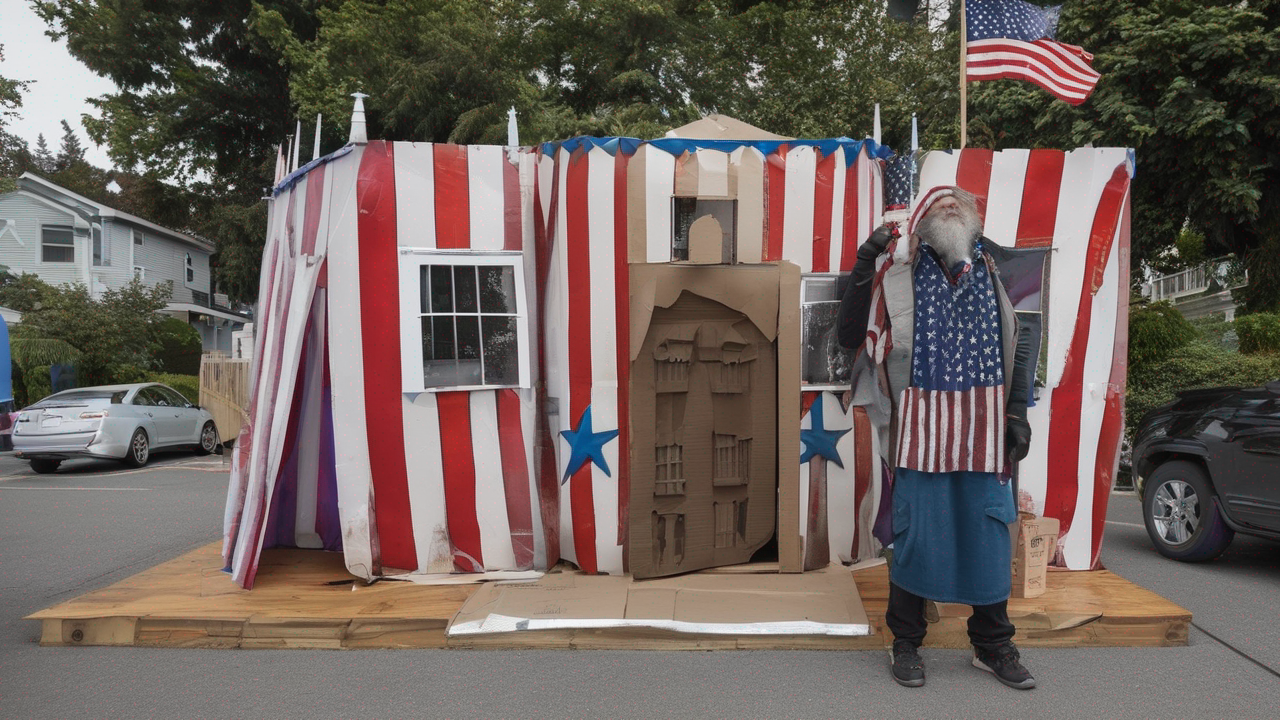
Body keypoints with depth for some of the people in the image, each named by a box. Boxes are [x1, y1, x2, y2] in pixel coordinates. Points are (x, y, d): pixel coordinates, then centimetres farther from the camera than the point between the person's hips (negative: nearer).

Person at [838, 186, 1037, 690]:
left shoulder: (995, 271, 11)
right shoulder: (899, 278, 2)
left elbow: (1018, 345, 13)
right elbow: (849, 336, -2)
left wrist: (1018, 414, 7)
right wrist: (862, 270, -9)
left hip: (984, 427, 3)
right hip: (921, 426, -2)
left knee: (989, 532, 8)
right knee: (915, 533, 3)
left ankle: (992, 646, 26)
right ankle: (906, 643, 21)